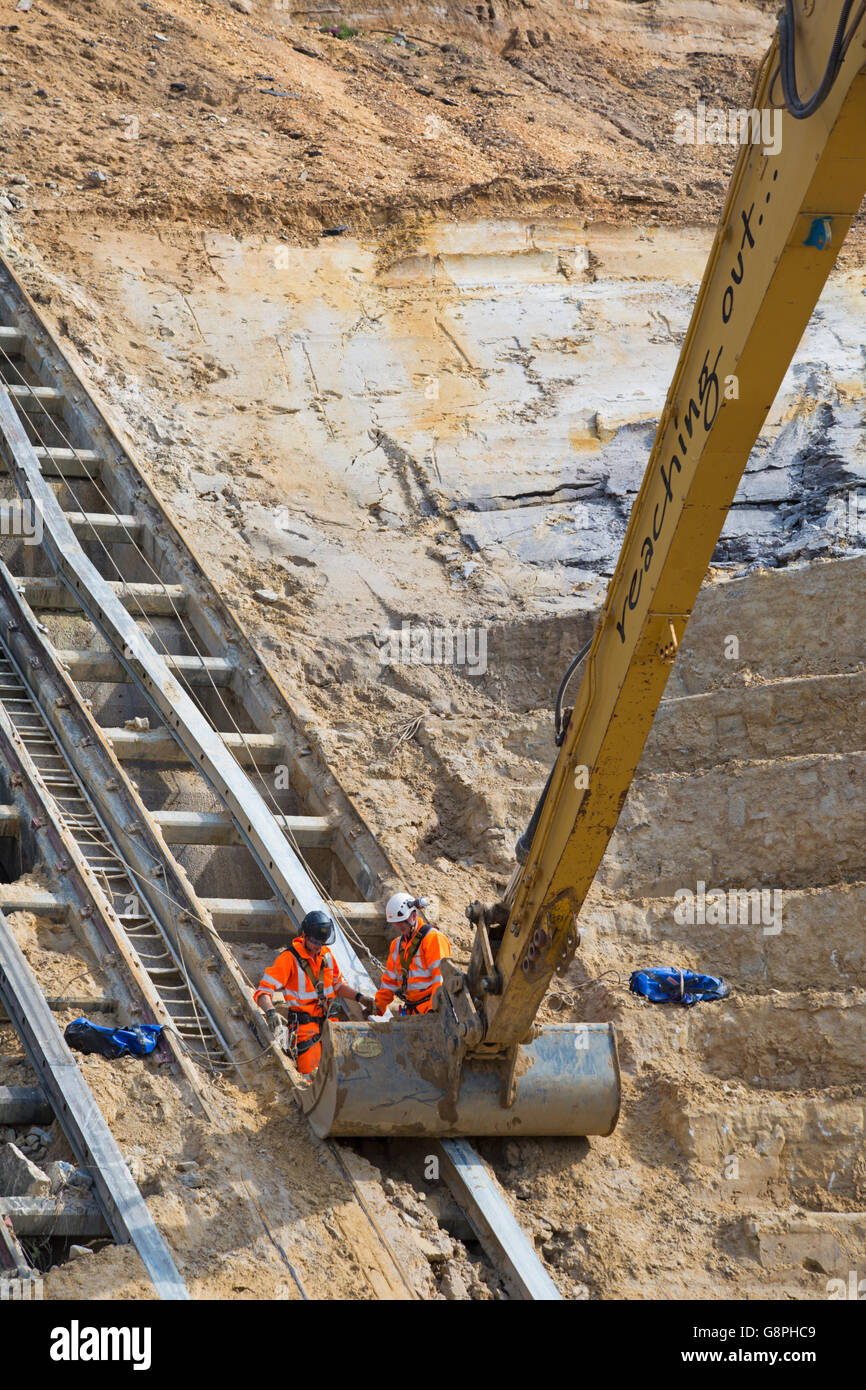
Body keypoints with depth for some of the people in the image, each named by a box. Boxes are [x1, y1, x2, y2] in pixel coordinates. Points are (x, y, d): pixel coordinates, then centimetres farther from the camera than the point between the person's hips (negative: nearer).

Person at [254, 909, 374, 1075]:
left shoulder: (326, 954, 6)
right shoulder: (289, 958, -14)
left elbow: (337, 985, 22)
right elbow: (263, 991, -20)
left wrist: (359, 996, 7)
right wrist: (270, 1011, -39)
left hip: (328, 1022, 6)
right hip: (304, 1023, -6)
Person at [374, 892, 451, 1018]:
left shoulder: (433, 938, -6)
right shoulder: (397, 944, 19)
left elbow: (441, 976, -13)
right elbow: (390, 979, 24)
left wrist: (435, 1007, -21)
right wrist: (378, 1007, 15)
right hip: (411, 1010, 7)